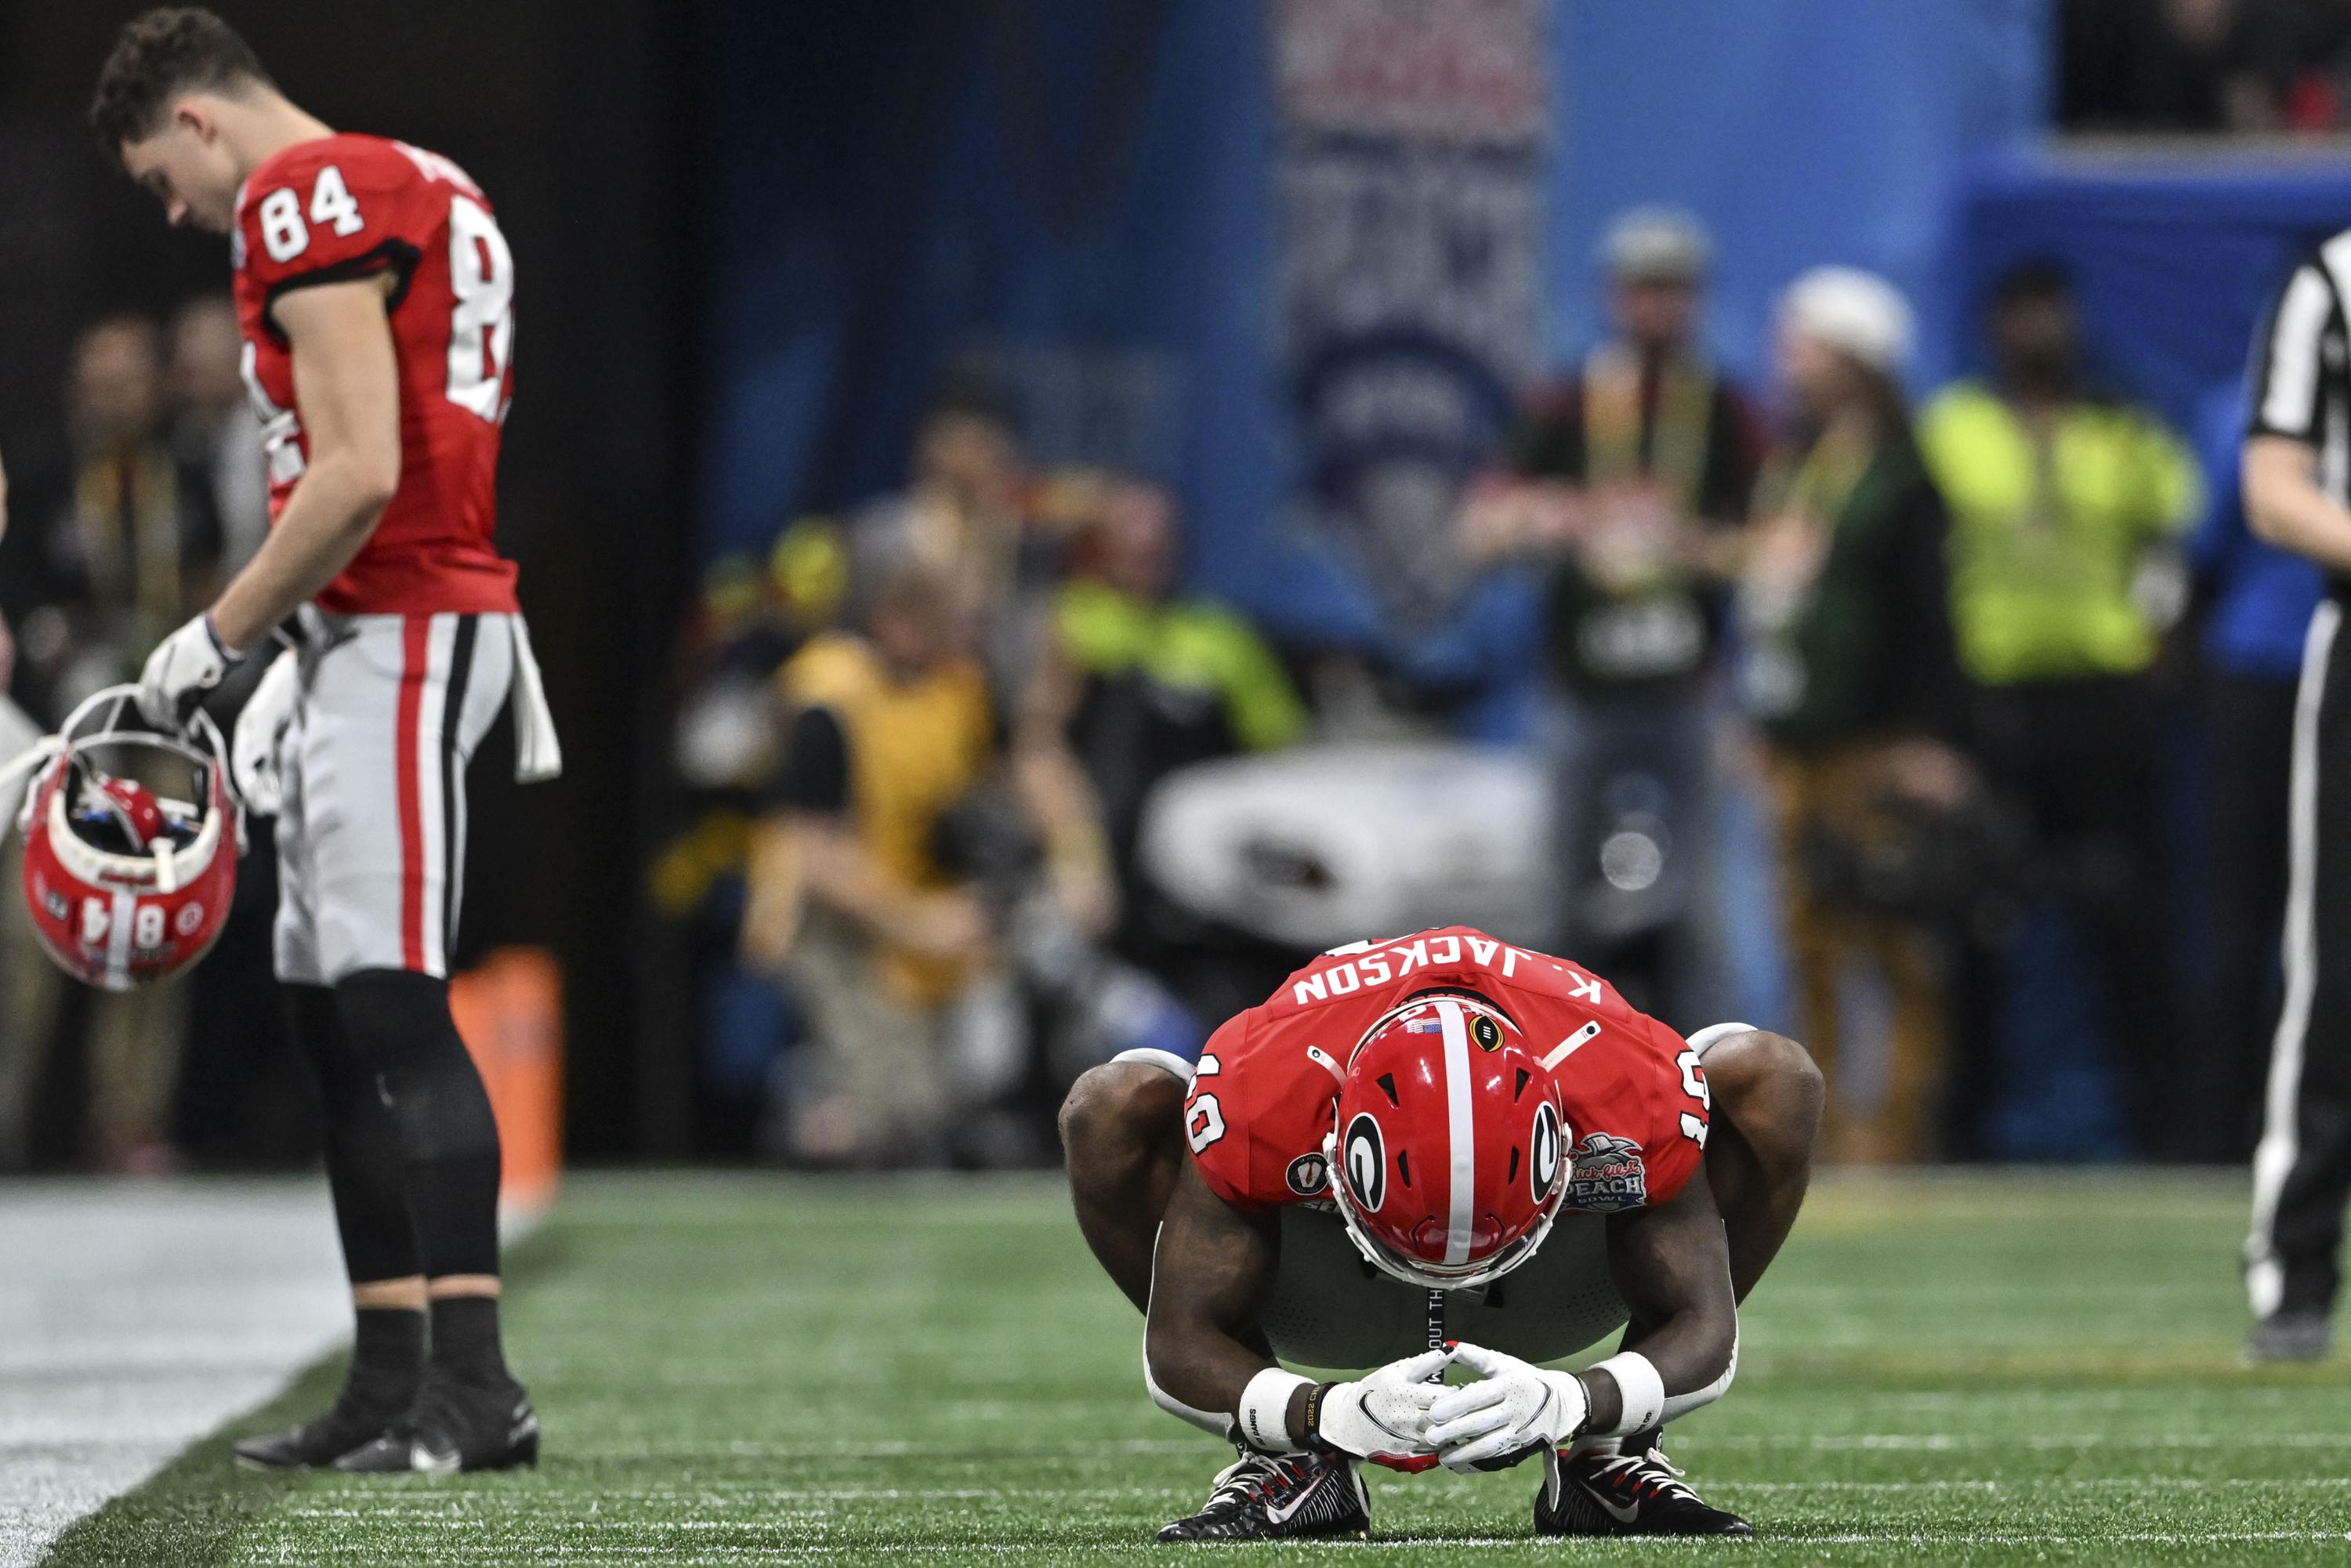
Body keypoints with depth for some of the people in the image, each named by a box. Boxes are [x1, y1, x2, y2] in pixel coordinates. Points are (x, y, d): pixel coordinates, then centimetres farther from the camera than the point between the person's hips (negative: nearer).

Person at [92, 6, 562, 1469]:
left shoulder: (309, 204, -11)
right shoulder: (410, 192, 20)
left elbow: (359, 475, -20)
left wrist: (221, 638, -10)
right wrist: (293, 663, 19)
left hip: (402, 636, -10)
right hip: (374, 636, 10)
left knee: (392, 1004, -13)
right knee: (334, 1012, 11)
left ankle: (476, 1387, -15)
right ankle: (390, 1380, 12)